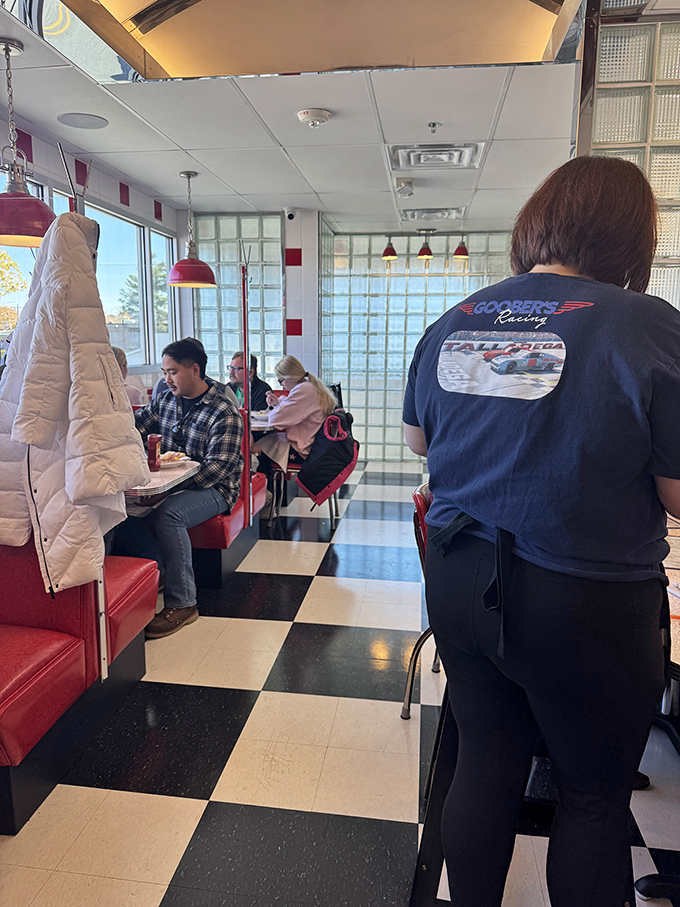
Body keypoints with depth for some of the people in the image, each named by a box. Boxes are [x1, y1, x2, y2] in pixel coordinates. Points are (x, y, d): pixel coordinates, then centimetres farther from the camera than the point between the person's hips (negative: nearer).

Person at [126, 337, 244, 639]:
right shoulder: (166, 400, 10)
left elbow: (217, 468, -21)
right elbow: (134, 425, 19)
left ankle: (182, 604, -24)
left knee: (167, 513, -34)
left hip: (212, 488, -7)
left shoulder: (224, 414, -14)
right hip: (169, 482, 7)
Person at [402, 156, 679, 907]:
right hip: (586, 603, -4)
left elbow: (418, 439, 14)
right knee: (594, 794, 19)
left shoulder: (451, 325, 0)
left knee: (483, 765, 22)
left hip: (460, 583, 5)